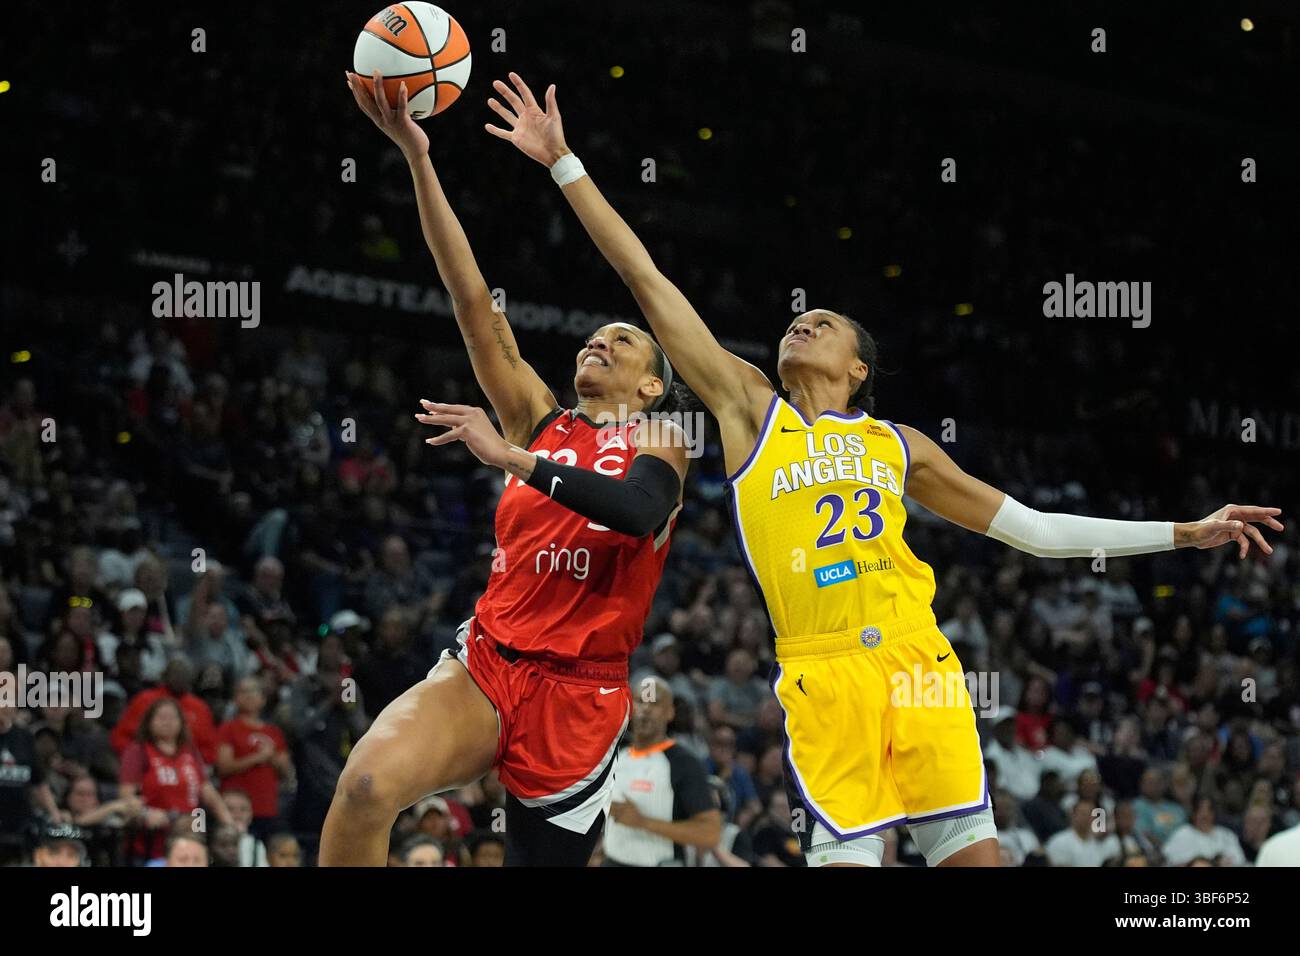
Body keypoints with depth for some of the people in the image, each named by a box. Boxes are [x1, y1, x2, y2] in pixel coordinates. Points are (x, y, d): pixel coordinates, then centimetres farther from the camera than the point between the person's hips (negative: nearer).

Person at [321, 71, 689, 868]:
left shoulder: (660, 443, 7)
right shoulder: (541, 420, 15)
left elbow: (636, 511, -18)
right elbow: (472, 299, 7)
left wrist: (511, 456, -23)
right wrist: (418, 157, -1)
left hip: (580, 692, -2)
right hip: (485, 666, 2)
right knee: (369, 782, -27)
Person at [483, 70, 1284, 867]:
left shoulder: (898, 444, 20)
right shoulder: (749, 407, 15)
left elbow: (1031, 528, 24)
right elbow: (647, 279, 13)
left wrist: (1184, 534, 22)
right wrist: (564, 164, 11)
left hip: (918, 659, 2)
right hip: (822, 674, -2)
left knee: (973, 850, -6)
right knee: (846, 853, -10)